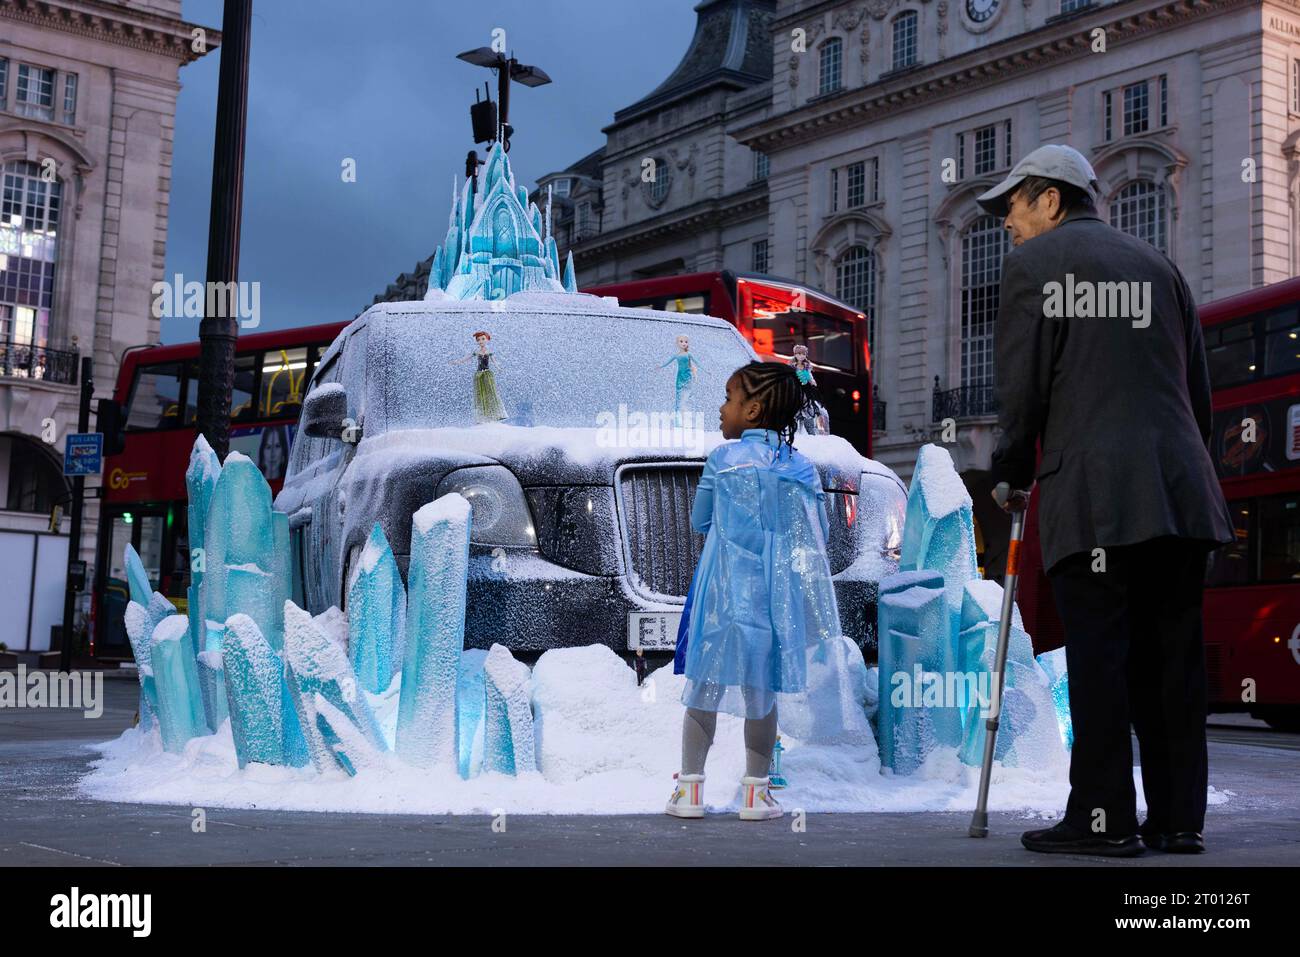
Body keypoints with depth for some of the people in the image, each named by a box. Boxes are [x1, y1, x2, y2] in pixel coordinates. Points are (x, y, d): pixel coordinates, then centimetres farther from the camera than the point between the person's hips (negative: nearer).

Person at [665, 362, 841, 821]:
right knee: (762, 688, 7)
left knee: (705, 682, 5)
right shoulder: (802, 468, 2)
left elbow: (699, 521, 8)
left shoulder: (722, 460, -4)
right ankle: (755, 790, 11)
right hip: (777, 595, 2)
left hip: (723, 592, -2)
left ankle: (690, 787, 7)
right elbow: (817, 534, 7)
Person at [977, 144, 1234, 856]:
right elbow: (1199, 385, 20)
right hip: (1181, 490, 6)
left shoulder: (1034, 262, 5)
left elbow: (1022, 383, -2)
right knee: (1172, 655, 7)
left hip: (1091, 495, -6)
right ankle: (1178, 817, 10)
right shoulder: (1156, 262, 22)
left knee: (1098, 657, -4)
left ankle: (1103, 818, -4)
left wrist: (1009, 474, 10)